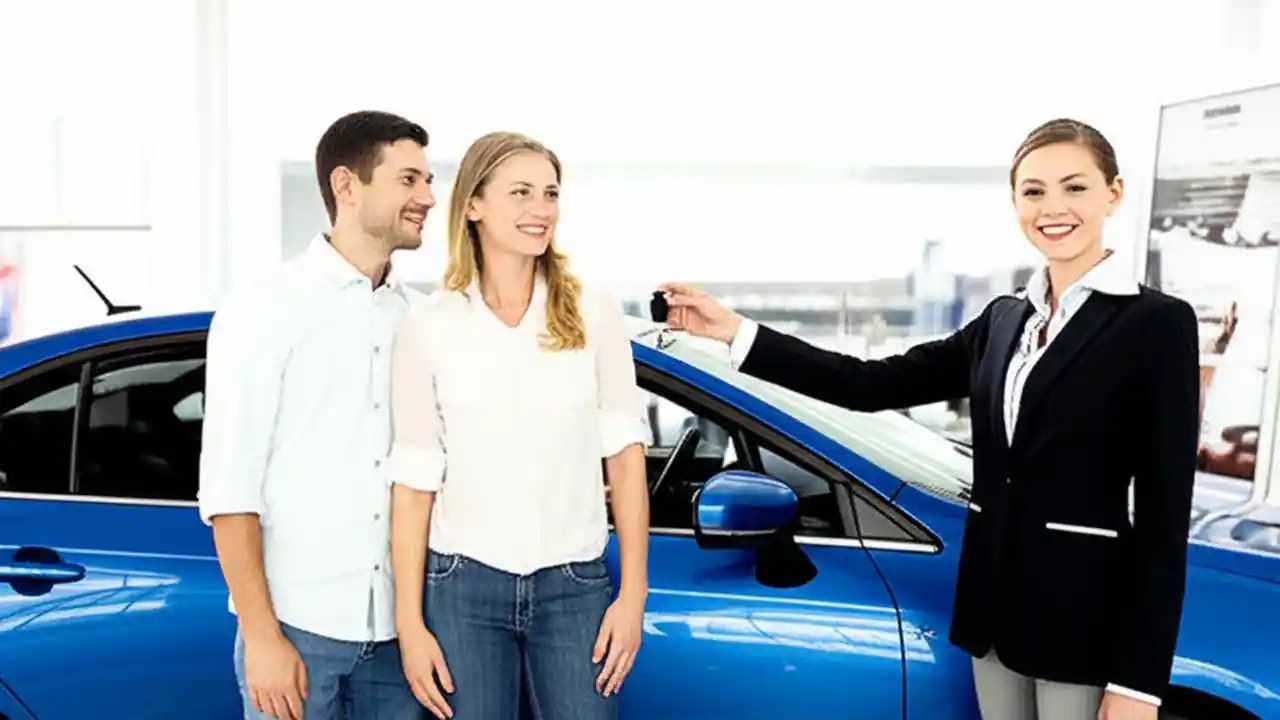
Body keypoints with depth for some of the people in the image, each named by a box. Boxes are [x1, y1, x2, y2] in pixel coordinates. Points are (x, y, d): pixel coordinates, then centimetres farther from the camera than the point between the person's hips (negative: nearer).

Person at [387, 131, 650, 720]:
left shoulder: (594, 314, -1)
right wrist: (409, 623, -2)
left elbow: (624, 455, 2)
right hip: (463, 587, 0)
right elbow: (414, 483, -1)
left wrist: (633, 593, -1)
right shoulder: (428, 327, -2)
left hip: (576, 587, 1)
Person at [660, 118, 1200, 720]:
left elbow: (1164, 514, -11)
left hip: (1086, 616, -6)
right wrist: (732, 330, -3)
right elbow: (877, 384, 2)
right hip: (995, 600, 6)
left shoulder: (1157, 324, -9)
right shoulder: (1004, 318, 9)